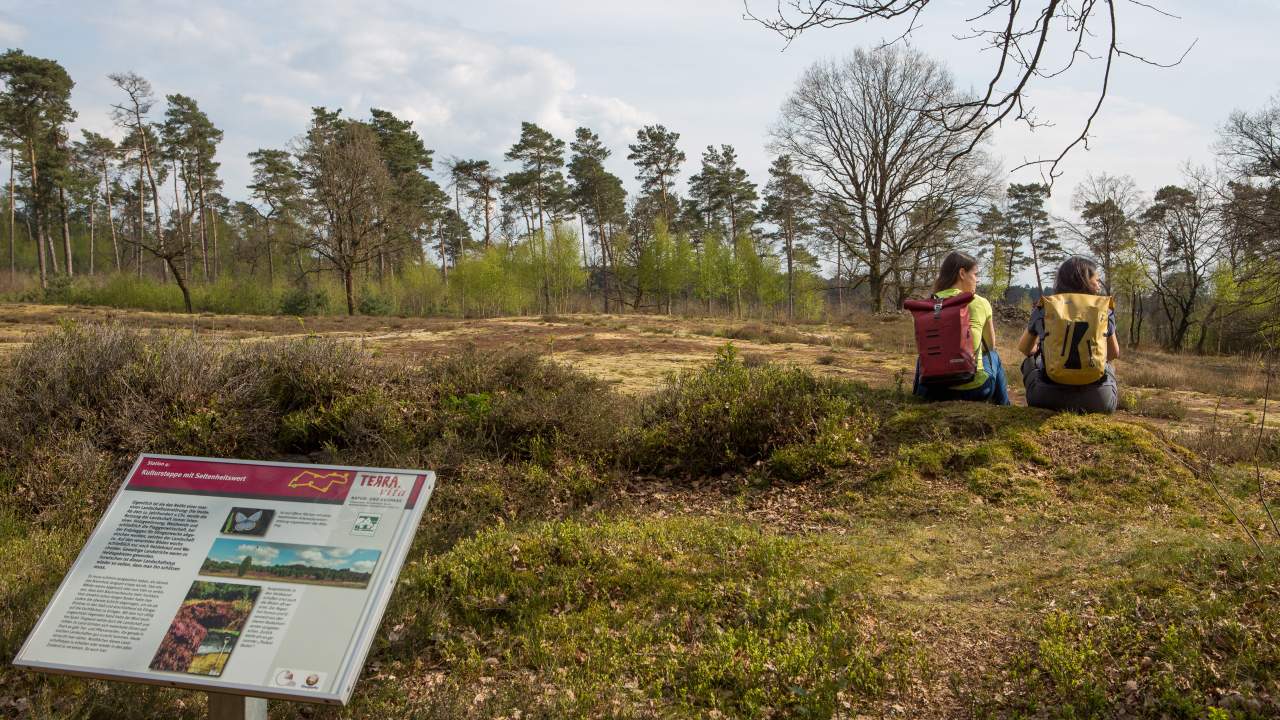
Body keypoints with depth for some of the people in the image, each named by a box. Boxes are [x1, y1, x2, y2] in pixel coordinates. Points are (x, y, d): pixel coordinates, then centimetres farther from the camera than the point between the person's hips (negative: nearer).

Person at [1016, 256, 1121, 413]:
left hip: (1047, 399, -1)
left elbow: (1024, 348, 19)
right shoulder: (1104, 311, 3)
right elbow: (1114, 354, 16)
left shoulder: (1043, 309, 4)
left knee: (1030, 360, 31)